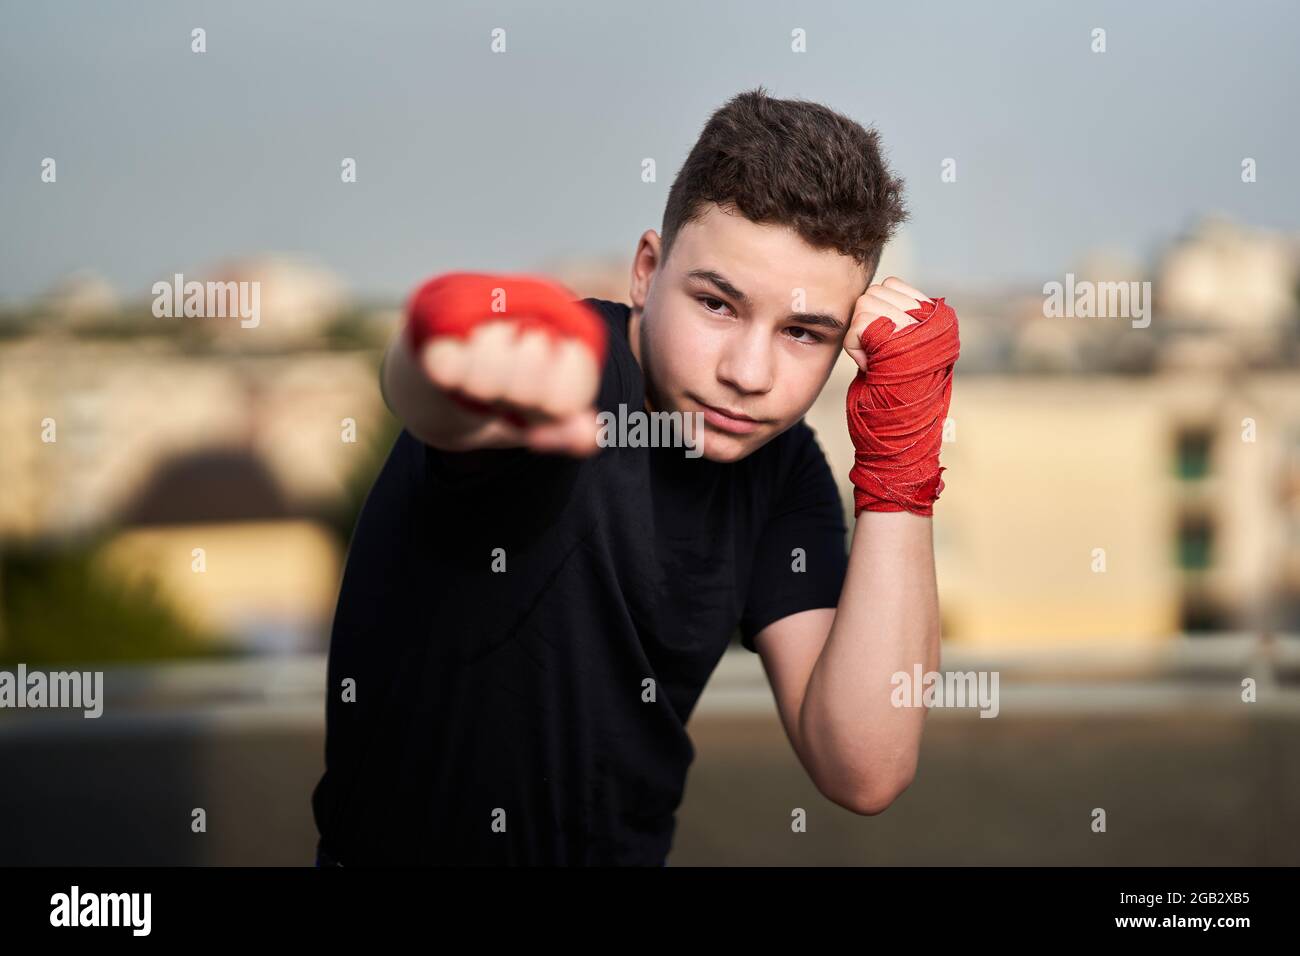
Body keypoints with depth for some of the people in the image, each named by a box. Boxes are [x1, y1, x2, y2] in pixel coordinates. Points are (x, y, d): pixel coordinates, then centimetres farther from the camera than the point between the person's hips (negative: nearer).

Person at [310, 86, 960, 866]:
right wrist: (486, 360, -61)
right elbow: (428, 391, -39)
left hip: (626, 849, 3)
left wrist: (899, 462, -12)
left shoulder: (785, 470, 1)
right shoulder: (553, 369, -14)